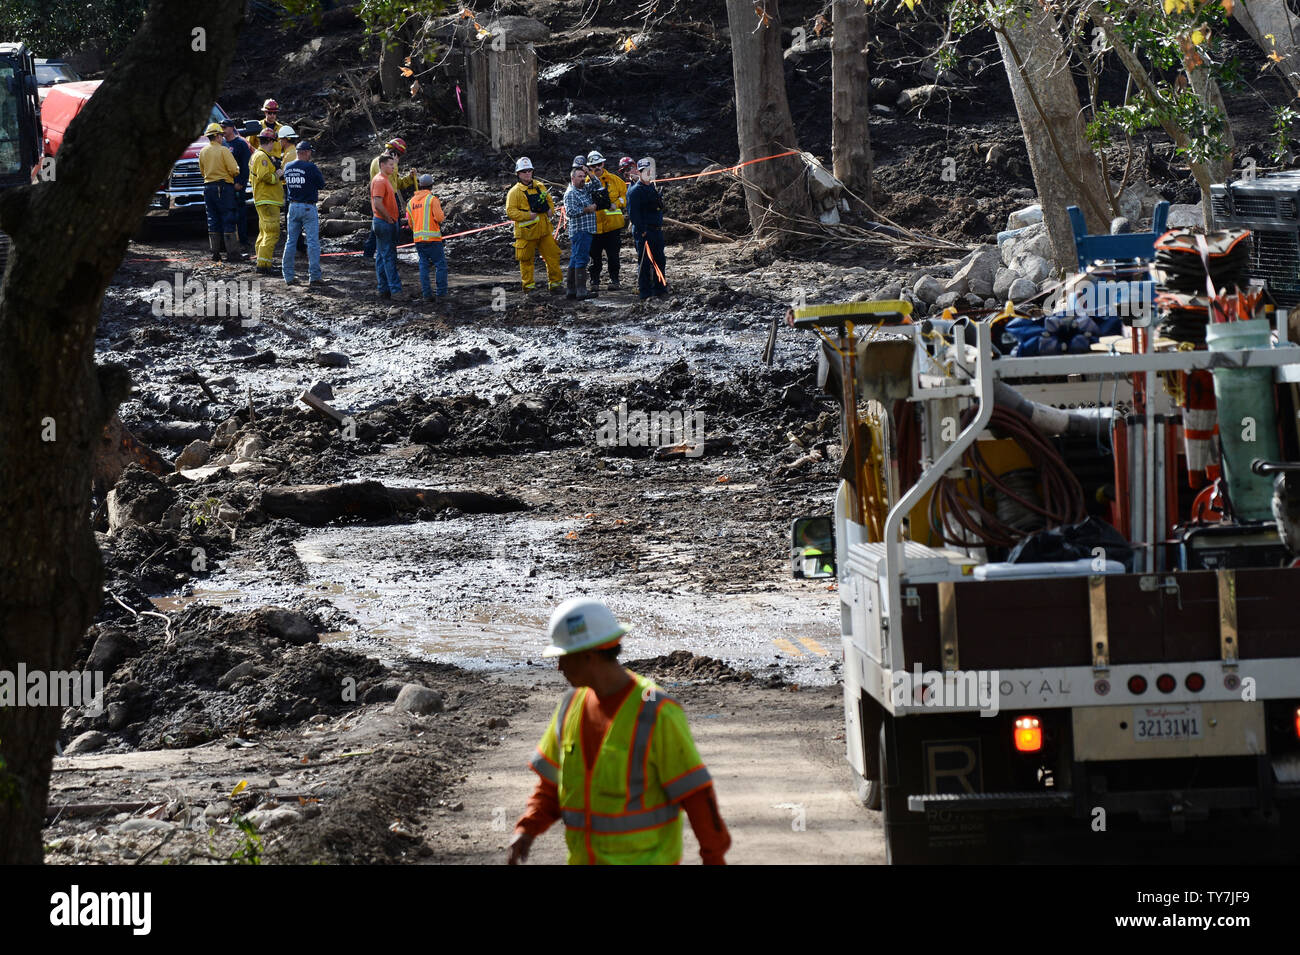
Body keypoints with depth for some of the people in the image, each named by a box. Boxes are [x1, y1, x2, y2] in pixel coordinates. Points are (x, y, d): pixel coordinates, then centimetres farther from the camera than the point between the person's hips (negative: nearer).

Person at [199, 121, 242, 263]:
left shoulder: (203, 152, 8)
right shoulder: (223, 150, -10)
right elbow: (234, 170, -13)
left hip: (208, 186, 6)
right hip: (224, 187, -6)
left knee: (213, 221, 10)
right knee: (228, 221, -3)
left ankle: (215, 253, 9)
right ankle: (232, 253, -6)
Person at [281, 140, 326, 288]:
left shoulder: (288, 167, 4)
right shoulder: (311, 167, -13)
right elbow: (322, 184, -5)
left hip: (293, 207, 5)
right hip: (308, 208, -5)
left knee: (290, 241, 12)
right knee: (313, 242, -2)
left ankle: (287, 276, 13)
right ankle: (314, 277, -7)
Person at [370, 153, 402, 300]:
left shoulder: (385, 179, 14)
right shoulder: (379, 181, -17)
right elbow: (378, 204, -25)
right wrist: (389, 219, -17)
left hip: (387, 223, 10)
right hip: (384, 223, -10)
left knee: (382, 257, 11)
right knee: (389, 256, -10)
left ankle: (383, 289, 14)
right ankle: (395, 288, -12)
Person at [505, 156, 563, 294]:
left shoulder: (540, 186, 11)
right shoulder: (515, 192, -6)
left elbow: (550, 201, 23)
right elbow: (510, 212, -12)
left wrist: (550, 210, 1)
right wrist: (528, 215, -22)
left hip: (544, 230, 4)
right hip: (526, 231, -4)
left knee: (553, 256, 3)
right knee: (526, 260, 3)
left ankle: (555, 284, 14)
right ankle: (528, 287, 14)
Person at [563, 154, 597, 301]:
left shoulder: (585, 189, 16)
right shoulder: (570, 193, -10)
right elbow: (570, 211, -19)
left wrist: (590, 173, 8)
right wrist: (588, 209, -13)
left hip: (587, 230, 9)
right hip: (579, 231, -9)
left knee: (575, 261, 10)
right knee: (581, 260, -12)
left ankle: (571, 290, 14)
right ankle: (581, 291, -16)